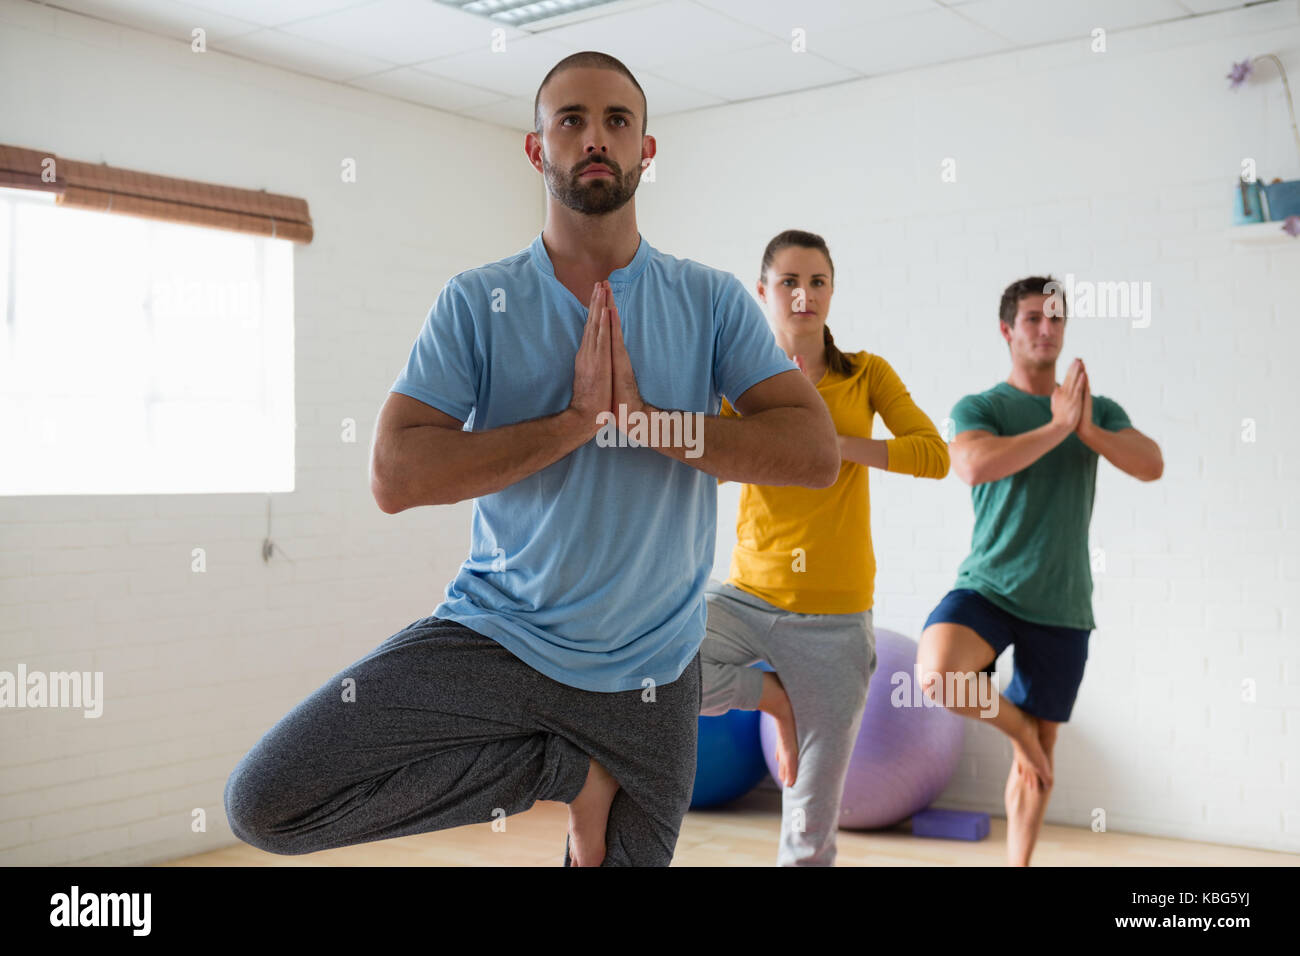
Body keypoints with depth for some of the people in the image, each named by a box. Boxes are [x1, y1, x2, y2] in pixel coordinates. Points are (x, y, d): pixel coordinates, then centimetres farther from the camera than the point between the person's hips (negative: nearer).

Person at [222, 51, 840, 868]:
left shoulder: (713, 302, 0)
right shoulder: (476, 303, -2)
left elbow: (816, 453, -10)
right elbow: (397, 476, -13)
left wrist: (645, 419, -19)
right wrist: (576, 420, -19)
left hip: (647, 671, 1)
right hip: (493, 638, 0)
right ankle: (570, 770, -2)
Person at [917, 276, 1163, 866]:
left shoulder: (1099, 411, 8)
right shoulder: (978, 408, -1)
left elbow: (1152, 466, -7)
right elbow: (975, 466, -22)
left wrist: (1086, 428, -21)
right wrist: (1057, 426, -21)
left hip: (1061, 607, 3)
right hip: (987, 590, -2)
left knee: (1041, 749, 9)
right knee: (935, 674, -32)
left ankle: (1019, 863, 28)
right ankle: (1015, 723, 0)